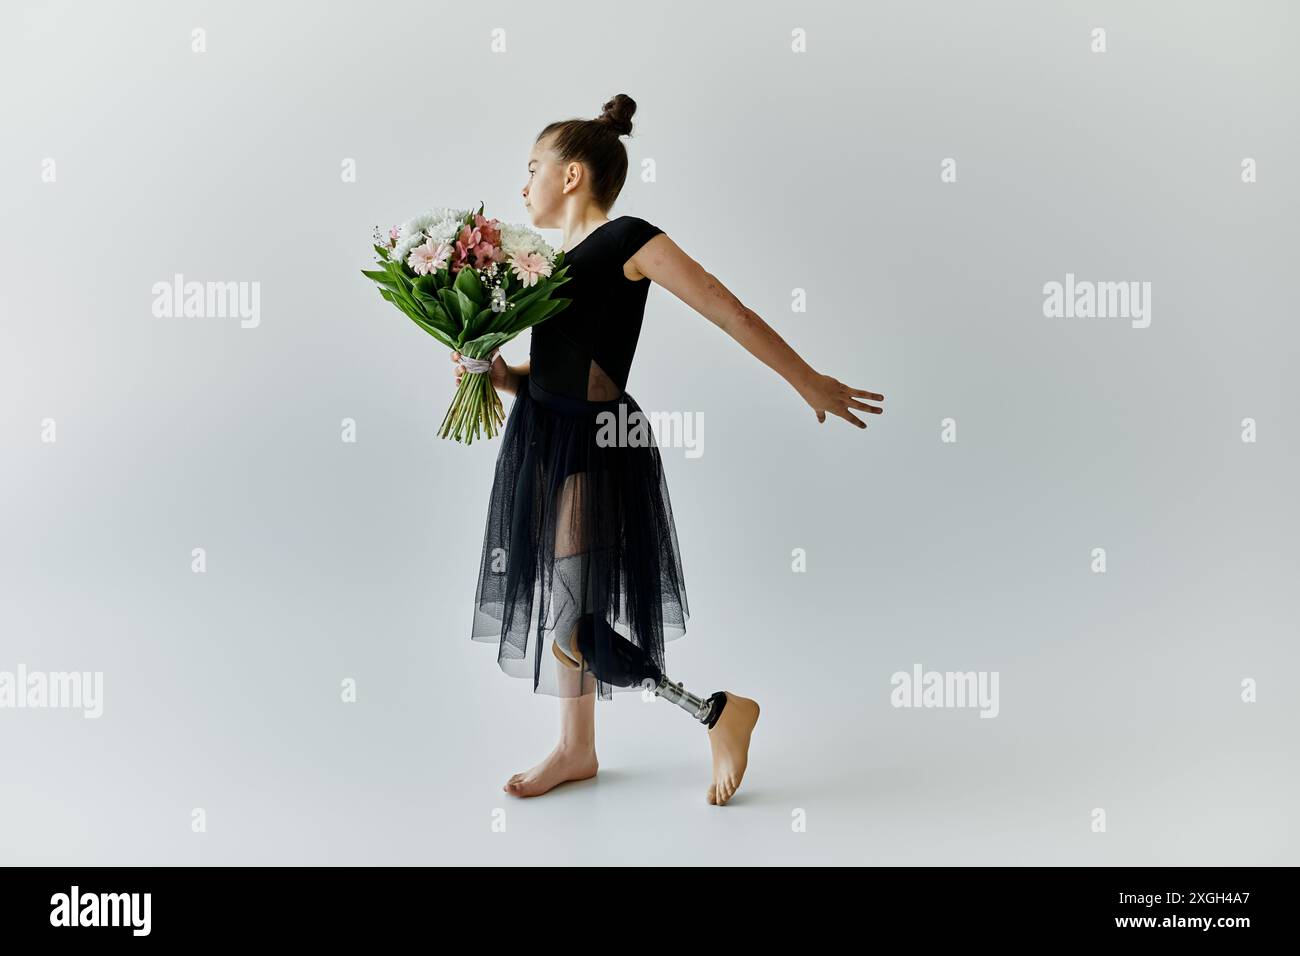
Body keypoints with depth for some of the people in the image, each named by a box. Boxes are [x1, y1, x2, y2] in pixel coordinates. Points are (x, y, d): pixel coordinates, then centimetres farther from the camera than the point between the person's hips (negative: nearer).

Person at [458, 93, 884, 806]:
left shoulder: (626, 239, -11)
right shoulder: (560, 261, 12)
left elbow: (728, 311, -11)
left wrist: (810, 384, -9)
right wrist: (497, 374, -4)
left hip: (594, 446, -8)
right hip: (544, 435, 8)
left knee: (576, 630, -8)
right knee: (557, 606, 16)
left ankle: (722, 712, 7)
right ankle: (577, 749, 34)